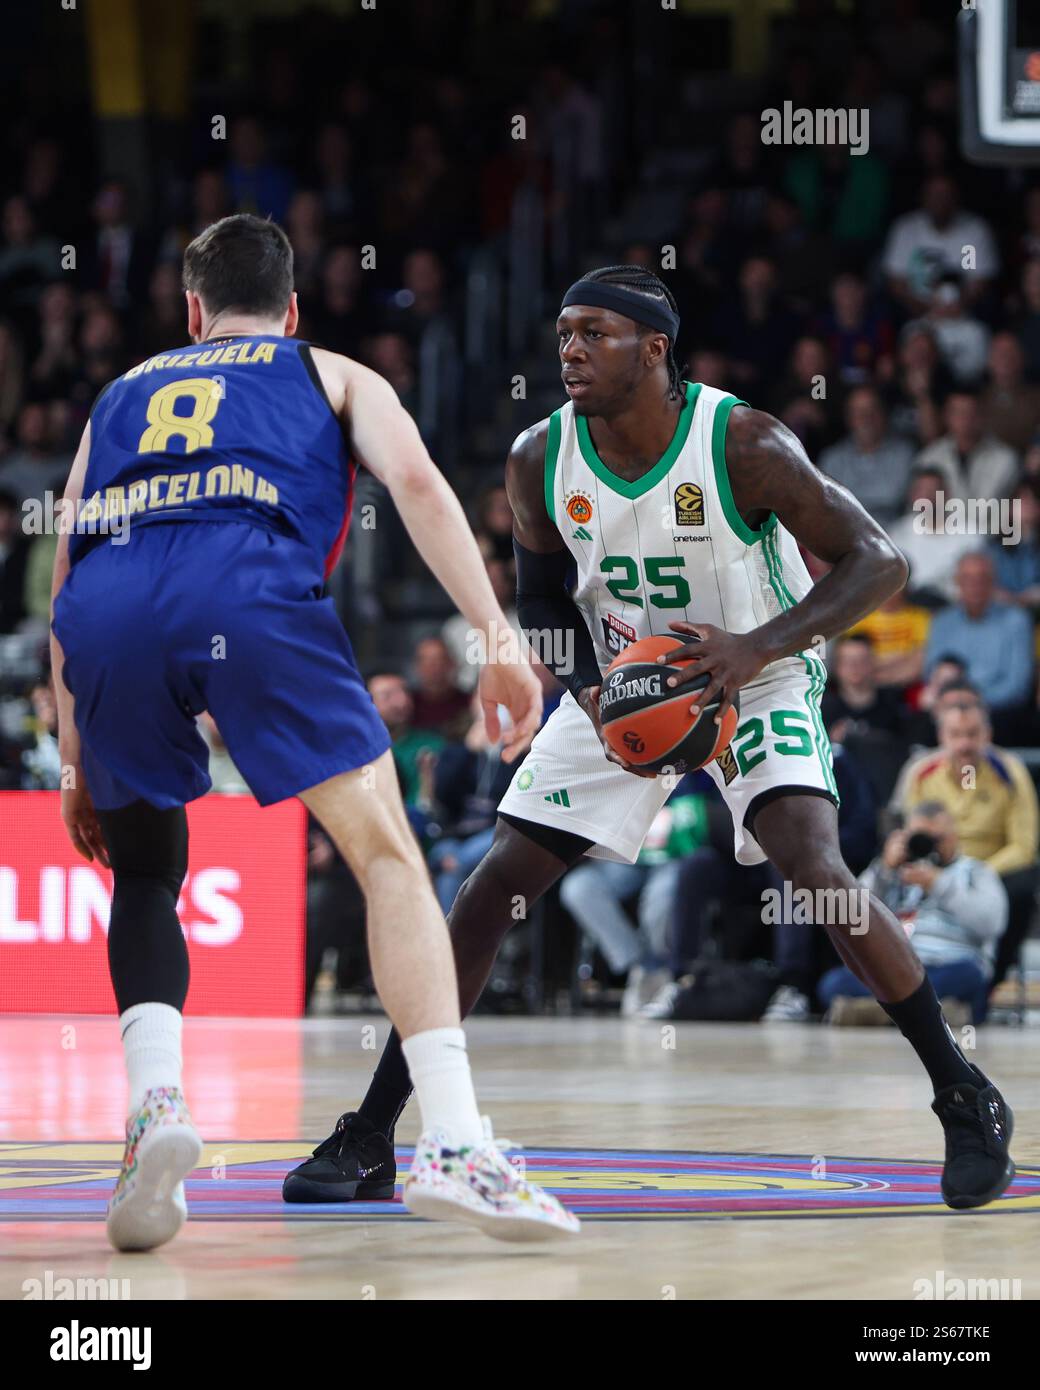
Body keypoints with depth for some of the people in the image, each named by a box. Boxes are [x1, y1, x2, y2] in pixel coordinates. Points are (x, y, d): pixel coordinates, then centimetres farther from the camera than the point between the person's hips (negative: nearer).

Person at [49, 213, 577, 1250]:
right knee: (388, 854, 0)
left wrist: (76, 763, 38)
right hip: (249, 587, -3)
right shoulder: (331, 376, 31)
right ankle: (454, 1146, -14)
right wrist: (496, 641, 4)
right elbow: (415, 483, 11)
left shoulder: (122, 395, 39)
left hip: (110, 616, 3)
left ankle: (154, 1102, 0)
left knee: (145, 877, 23)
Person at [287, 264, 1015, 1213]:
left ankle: (966, 1100, -8)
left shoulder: (744, 443, -25)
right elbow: (544, 599, 4)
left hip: (755, 681, -4)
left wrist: (761, 646, -36)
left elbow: (877, 561, -23)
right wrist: (588, 691, -16)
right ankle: (370, 1134, 5)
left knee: (816, 873, -26)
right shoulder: (541, 460, -12)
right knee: (495, 887, -4)